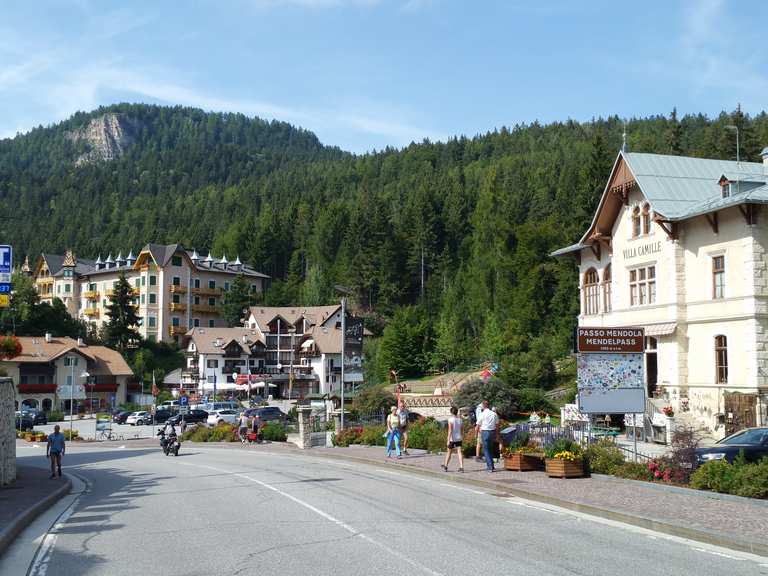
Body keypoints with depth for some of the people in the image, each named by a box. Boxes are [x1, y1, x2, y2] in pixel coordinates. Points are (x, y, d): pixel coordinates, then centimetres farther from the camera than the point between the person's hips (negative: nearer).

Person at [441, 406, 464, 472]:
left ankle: (445, 466, 24)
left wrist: (448, 440, -18)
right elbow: (461, 430, 12)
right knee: (459, 452, -2)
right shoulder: (459, 419, 5)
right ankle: (461, 467, -13)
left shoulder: (450, 419, -10)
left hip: (452, 439, -3)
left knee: (449, 452, 11)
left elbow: (450, 430, -16)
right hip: (459, 438, 3)